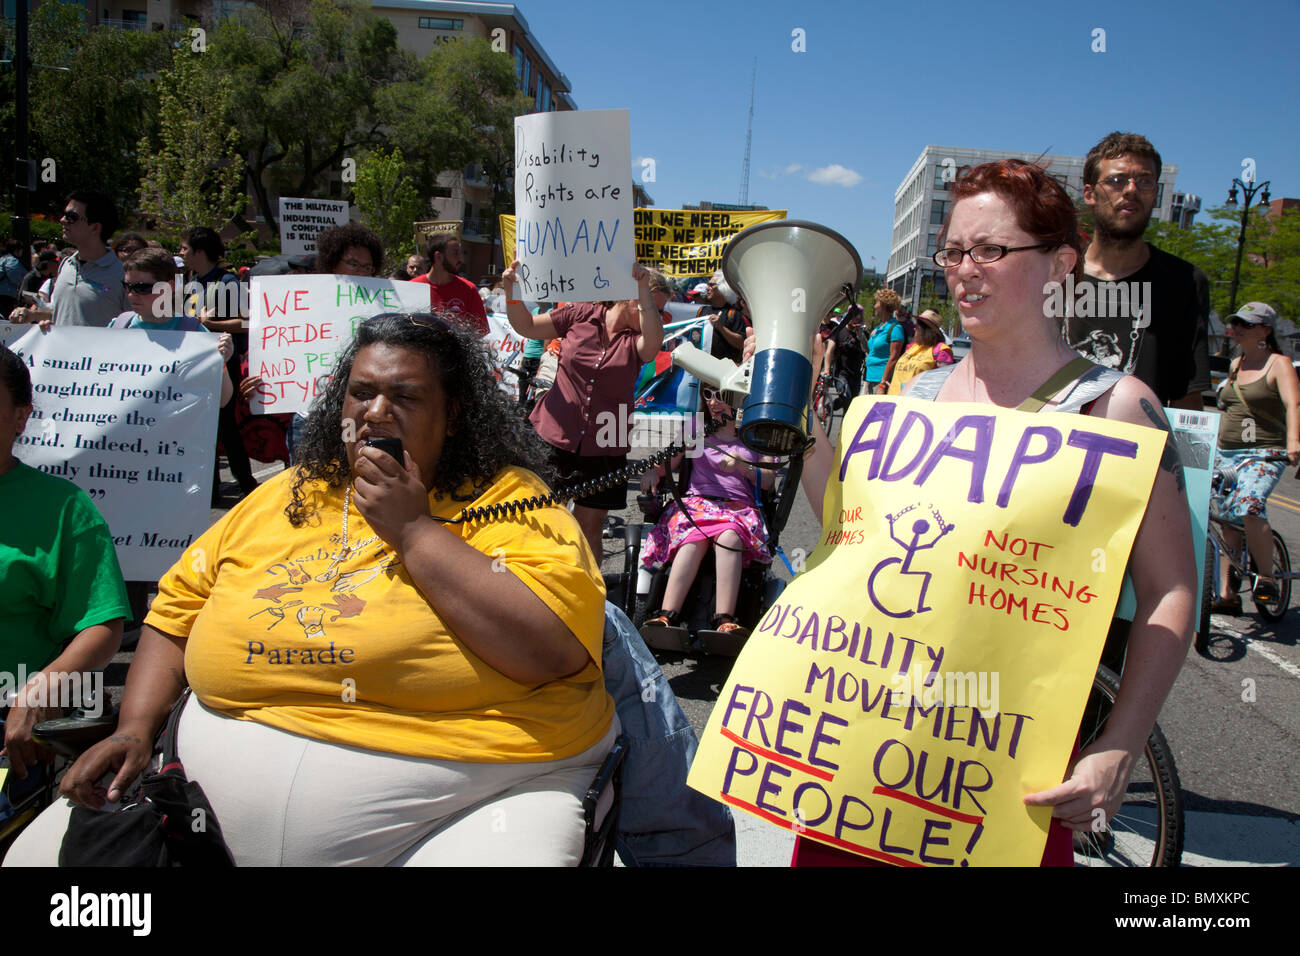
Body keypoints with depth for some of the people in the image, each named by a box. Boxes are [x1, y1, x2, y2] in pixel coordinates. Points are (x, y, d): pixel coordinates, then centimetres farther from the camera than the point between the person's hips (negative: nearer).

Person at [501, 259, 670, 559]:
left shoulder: (636, 339, 0)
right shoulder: (580, 315, 1)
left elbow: (654, 342, -24)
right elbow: (526, 326, 9)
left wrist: (643, 282, -27)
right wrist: (512, 292, -10)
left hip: (603, 449, 1)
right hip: (552, 437, -1)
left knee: (589, 525, 8)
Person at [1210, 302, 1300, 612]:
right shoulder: (1235, 364, 16)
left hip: (1264, 455, -7)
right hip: (1226, 455, 7)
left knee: (1248, 507, -30)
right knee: (1226, 520, 3)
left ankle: (1266, 578, -13)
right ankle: (1227, 594, 7)